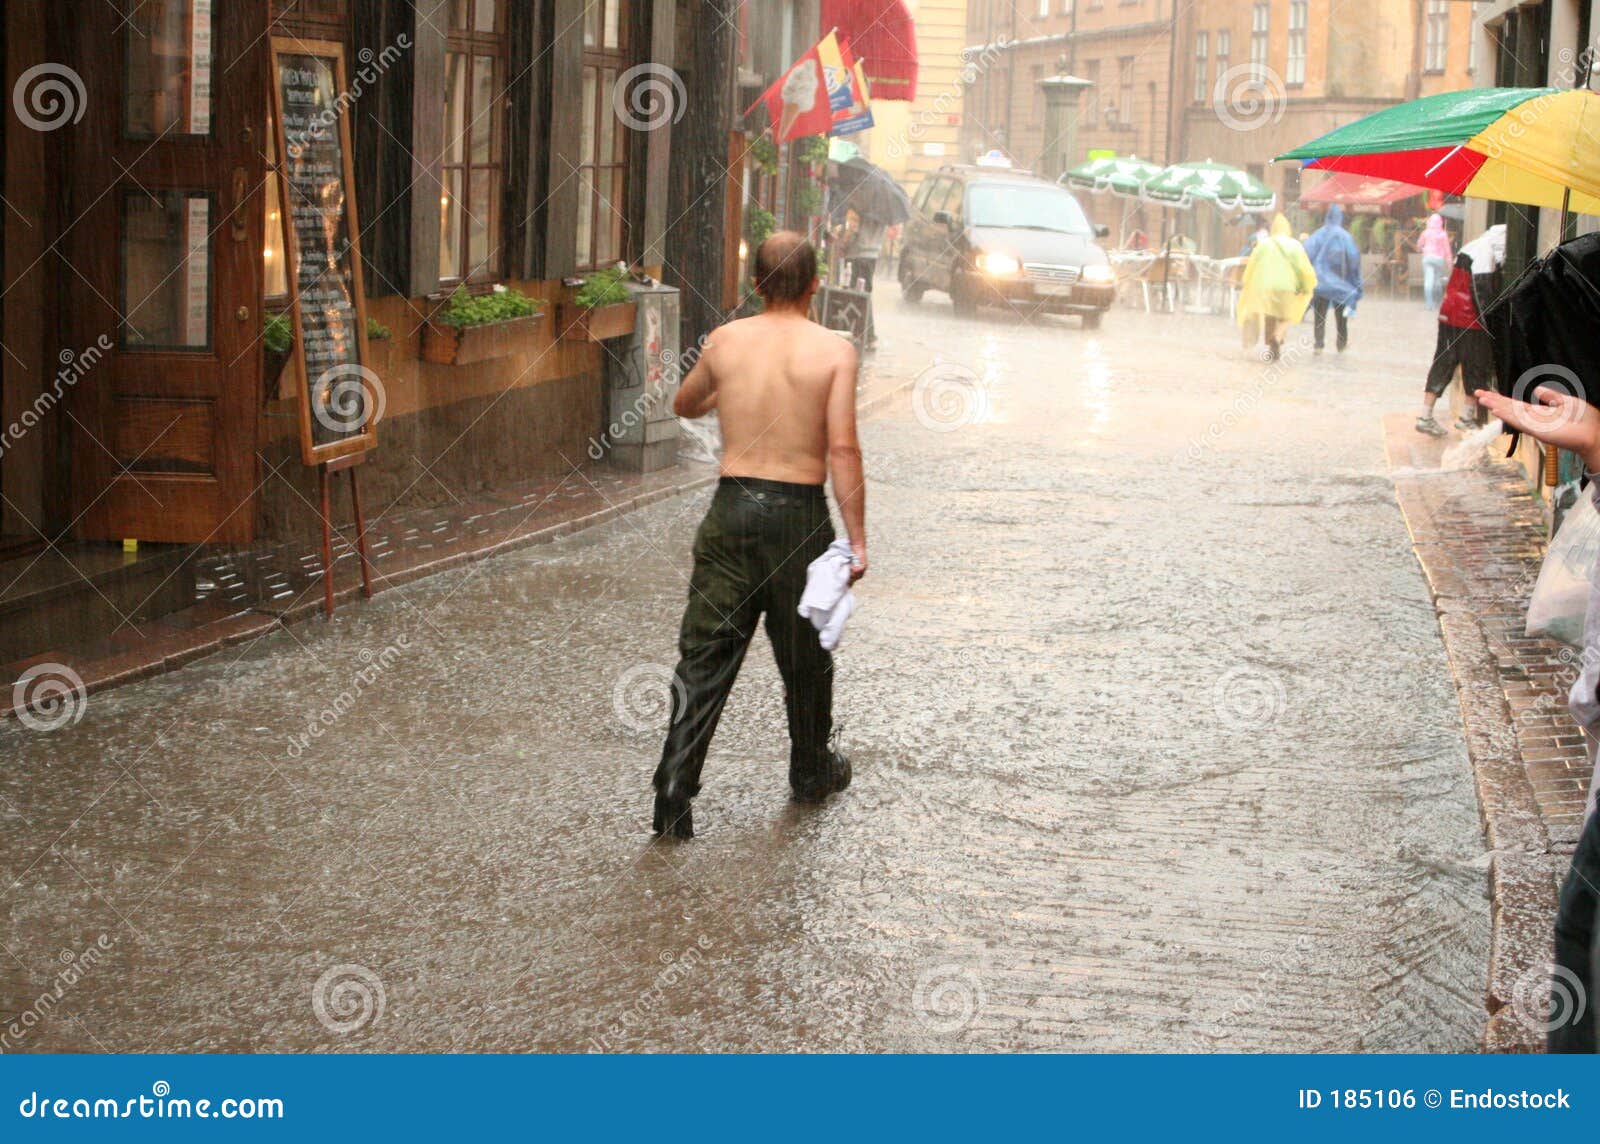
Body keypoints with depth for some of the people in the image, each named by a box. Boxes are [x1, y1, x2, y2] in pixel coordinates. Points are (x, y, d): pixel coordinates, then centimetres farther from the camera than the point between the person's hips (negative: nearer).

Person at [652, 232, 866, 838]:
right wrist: (857, 538, -10)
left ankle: (675, 787, -6)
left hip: (733, 505, 2)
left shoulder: (727, 341, 3)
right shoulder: (833, 350, -7)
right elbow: (842, 449, -13)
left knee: (706, 651, 3)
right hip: (799, 513, -2)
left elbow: (684, 405, 22)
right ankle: (812, 770, 35)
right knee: (805, 651, 16)